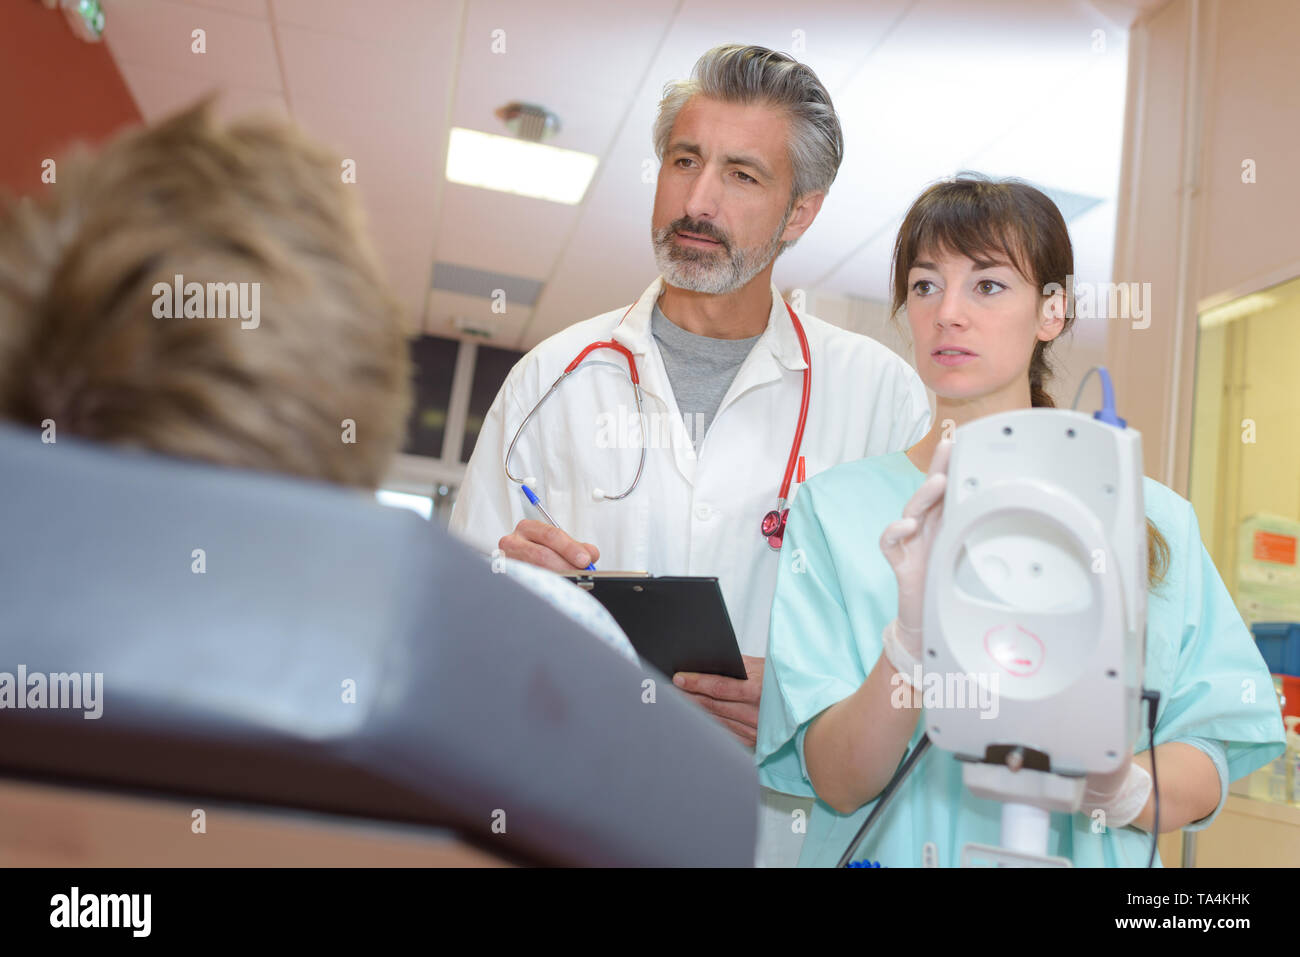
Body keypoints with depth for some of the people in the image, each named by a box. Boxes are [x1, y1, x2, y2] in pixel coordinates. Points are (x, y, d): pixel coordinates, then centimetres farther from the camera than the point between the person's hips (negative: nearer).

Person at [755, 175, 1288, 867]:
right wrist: (913, 639, -26)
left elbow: (1206, 772, 1)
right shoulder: (835, 507, -3)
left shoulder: (1153, 520, 3)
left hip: (1088, 852, 2)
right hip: (892, 852, -2)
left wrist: (1122, 786, -19)